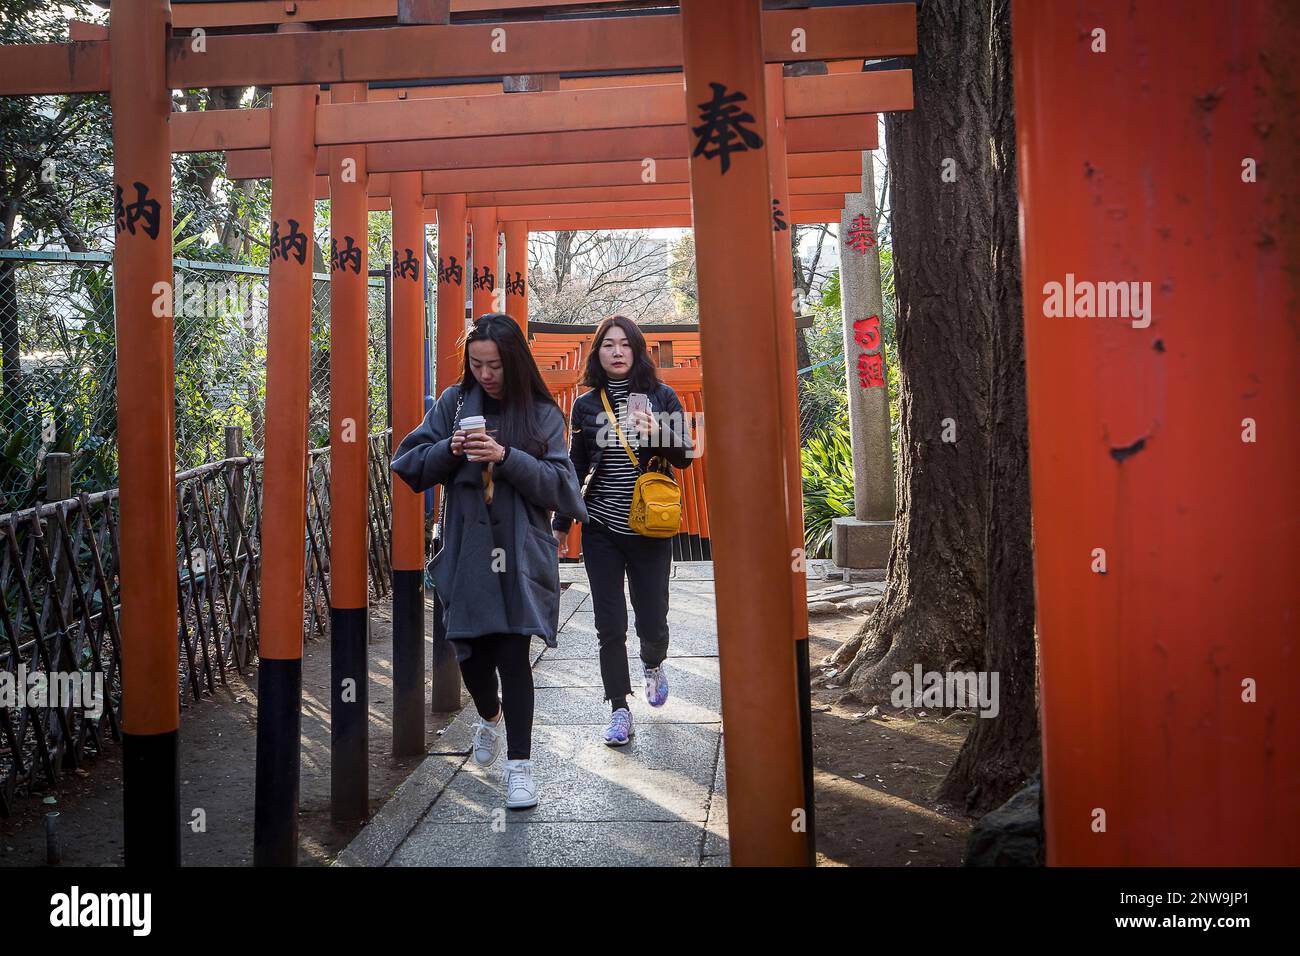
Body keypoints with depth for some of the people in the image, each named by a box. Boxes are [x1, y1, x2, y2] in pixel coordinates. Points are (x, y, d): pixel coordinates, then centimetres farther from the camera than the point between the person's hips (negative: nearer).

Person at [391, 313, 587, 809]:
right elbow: (411, 465, 6)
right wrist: (449, 450, -13)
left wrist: (507, 457, -18)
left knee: (513, 654, -6)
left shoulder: (542, 414, 2)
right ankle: (489, 715, 40)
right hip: (466, 551, 2)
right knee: (472, 653, 6)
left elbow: (558, 482, -5)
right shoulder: (454, 403, 6)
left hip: (520, 554, -2)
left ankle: (519, 765, 6)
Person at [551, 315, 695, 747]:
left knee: (652, 622, 4)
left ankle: (653, 665, 38)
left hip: (650, 531, -1)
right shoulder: (586, 405, 4)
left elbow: (684, 457, 0)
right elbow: (575, 469, 11)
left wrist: (657, 434, -19)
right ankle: (619, 710, 13)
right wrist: (560, 524, 12)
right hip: (601, 531, 1)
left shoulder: (661, 397, 1)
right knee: (610, 627, 1)